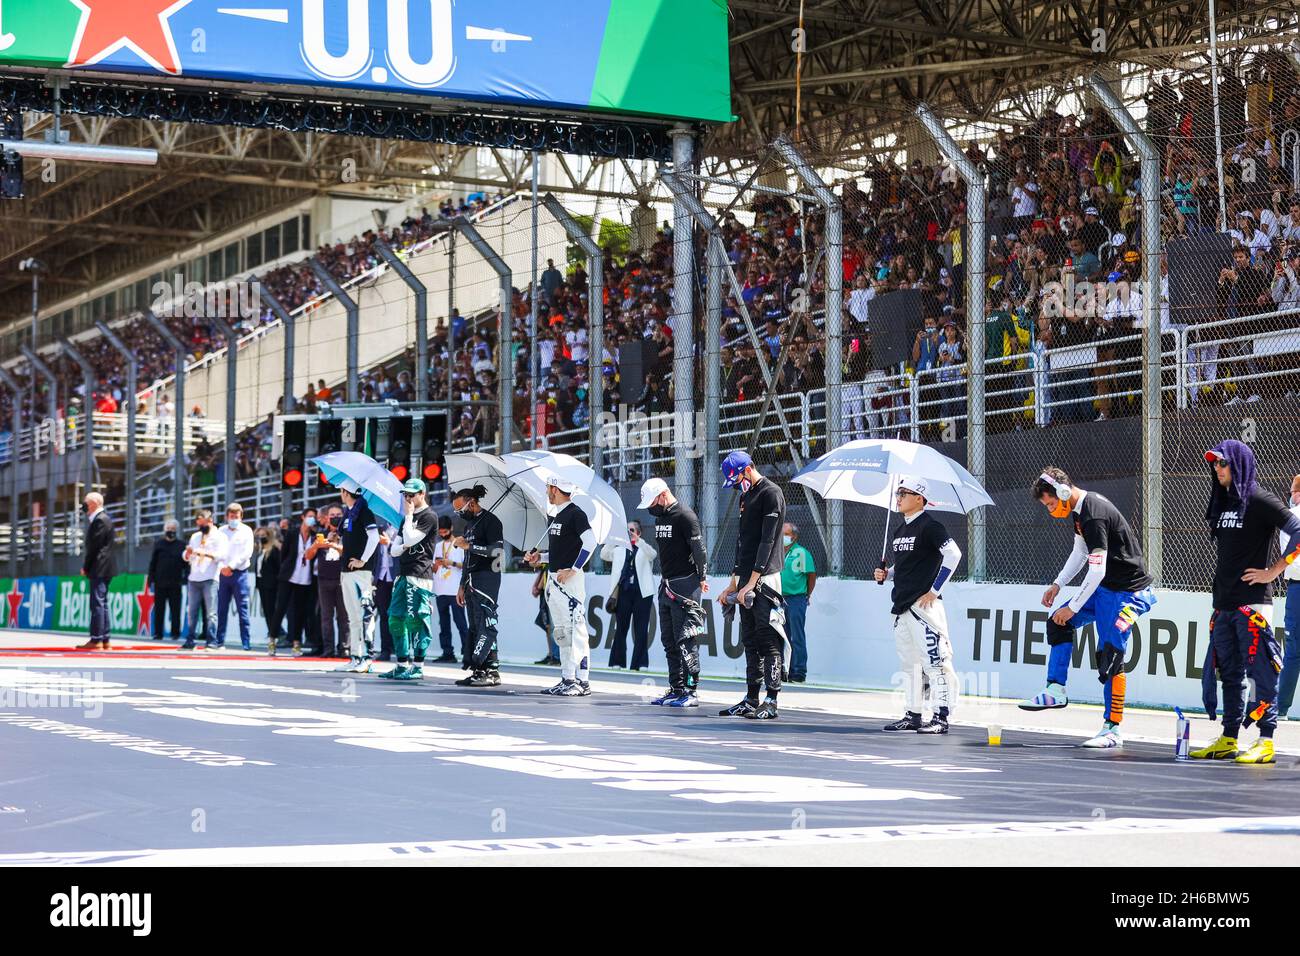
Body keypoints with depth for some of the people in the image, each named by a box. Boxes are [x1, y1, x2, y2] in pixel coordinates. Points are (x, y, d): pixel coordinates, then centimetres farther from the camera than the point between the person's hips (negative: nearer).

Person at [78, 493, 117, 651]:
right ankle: (104, 640, 14)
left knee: (97, 603, -11)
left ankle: (96, 640, -12)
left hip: (99, 568, -10)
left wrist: (86, 566, -10)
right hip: (102, 569, 10)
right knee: (101, 603, 11)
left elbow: (95, 546, -17)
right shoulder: (103, 518, 18)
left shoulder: (100, 520, -14)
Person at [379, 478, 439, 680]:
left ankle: (417, 667, -9)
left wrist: (409, 514, -5)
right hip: (403, 574, 9)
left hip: (419, 575, -9)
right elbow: (394, 550, 20)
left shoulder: (429, 516, -4)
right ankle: (402, 665, 12)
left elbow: (410, 539, -15)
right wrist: (404, 546, -2)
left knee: (415, 620, -11)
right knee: (395, 620, 8)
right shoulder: (407, 519, 23)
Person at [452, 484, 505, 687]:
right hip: (472, 580, 9)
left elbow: (498, 550, -16)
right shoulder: (470, 524, 22)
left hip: (487, 579, -9)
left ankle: (490, 671, -17)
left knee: (485, 625, -14)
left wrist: (469, 546, -16)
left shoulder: (490, 521, -6)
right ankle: (478, 671, 3)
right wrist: (462, 587, 24)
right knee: (474, 627, 4)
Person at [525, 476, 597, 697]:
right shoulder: (555, 516, 18)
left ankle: (582, 682, -11)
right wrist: (540, 557, 12)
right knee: (561, 632, 11)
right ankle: (567, 679, 15)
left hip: (570, 579, -10)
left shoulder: (575, 514, -10)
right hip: (554, 578, 10)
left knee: (575, 628, -10)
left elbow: (590, 542, -19)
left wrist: (573, 570, -20)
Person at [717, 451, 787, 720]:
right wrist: (734, 582, 19)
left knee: (768, 640, -10)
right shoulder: (746, 496, 19)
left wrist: (751, 582, -19)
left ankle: (771, 702, -11)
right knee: (750, 641, 10)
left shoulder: (771, 494, -9)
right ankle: (751, 700, 14)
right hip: (746, 580, 9)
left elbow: (767, 542, -15)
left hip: (764, 578, -9)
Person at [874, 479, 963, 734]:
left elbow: (953, 554, -19)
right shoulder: (901, 530, 18)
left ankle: (940, 717, -12)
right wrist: (886, 574, 9)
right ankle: (913, 715, 19)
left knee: (933, 661, -11)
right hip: (902, 606, 10)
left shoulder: (929, 526, -9)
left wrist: (935, 590, -18)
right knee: (909, 663, 13)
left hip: (924, 604, -10)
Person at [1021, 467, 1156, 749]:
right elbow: (1080, 552, 20)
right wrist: (1058, 585, 11)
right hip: (1104, 586, 10)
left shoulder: (1094, 516, -26)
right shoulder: (1079, 510, 6)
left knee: (1110, 655, -11)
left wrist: (1073, 607, -19)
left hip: (1127, 592, -10)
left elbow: (1097, 571, -26)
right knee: (1058, 622, 8)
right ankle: (1056, 691, 12)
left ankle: (1112, 729, -6)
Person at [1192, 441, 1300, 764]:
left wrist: (1273, 571, -14)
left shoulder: (1259, 501, -9)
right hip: (1224, 603, 9)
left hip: (1253, 603, -9)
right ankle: (1228, 740, 18)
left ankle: (1266, 742, -7)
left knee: (1261, 671, -7)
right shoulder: (1222, 503, 16)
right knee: (1229, 673, 12)